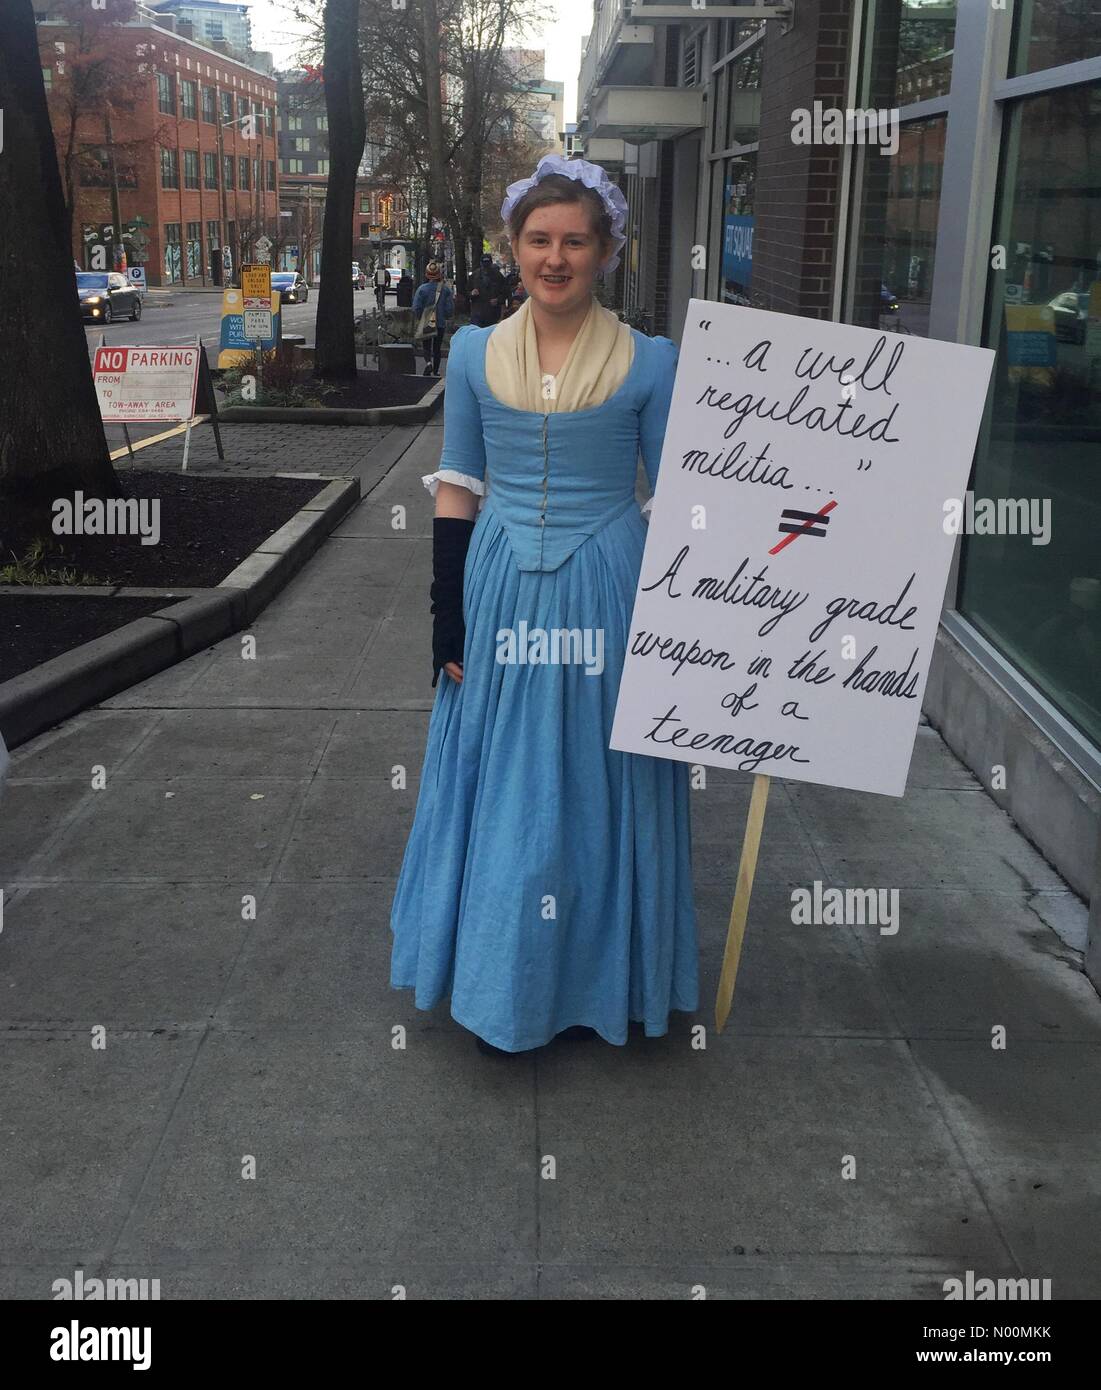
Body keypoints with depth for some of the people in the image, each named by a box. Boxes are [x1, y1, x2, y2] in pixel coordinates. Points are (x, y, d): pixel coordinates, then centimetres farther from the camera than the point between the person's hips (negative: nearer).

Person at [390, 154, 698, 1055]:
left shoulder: (651, 362, -2)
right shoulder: (475, 352, 4)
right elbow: (456, 489, 6)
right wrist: (449, 621, 2)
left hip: (608, 597, -2)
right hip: (504, 596, 2)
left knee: (599, 788, 8)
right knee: (503, 787, 10)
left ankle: (599, 982, 29)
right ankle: (506, 991, 28)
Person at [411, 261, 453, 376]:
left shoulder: (422, 289, -10)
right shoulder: (445, 289, -7)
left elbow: (416, 308, -10)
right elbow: (450, 308, -5)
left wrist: (417, 321, 5)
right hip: (441, 323, 1)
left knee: (426, 346, 9)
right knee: (437, 347, 14)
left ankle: (428, 362, -19)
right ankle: (435, 371, 18)